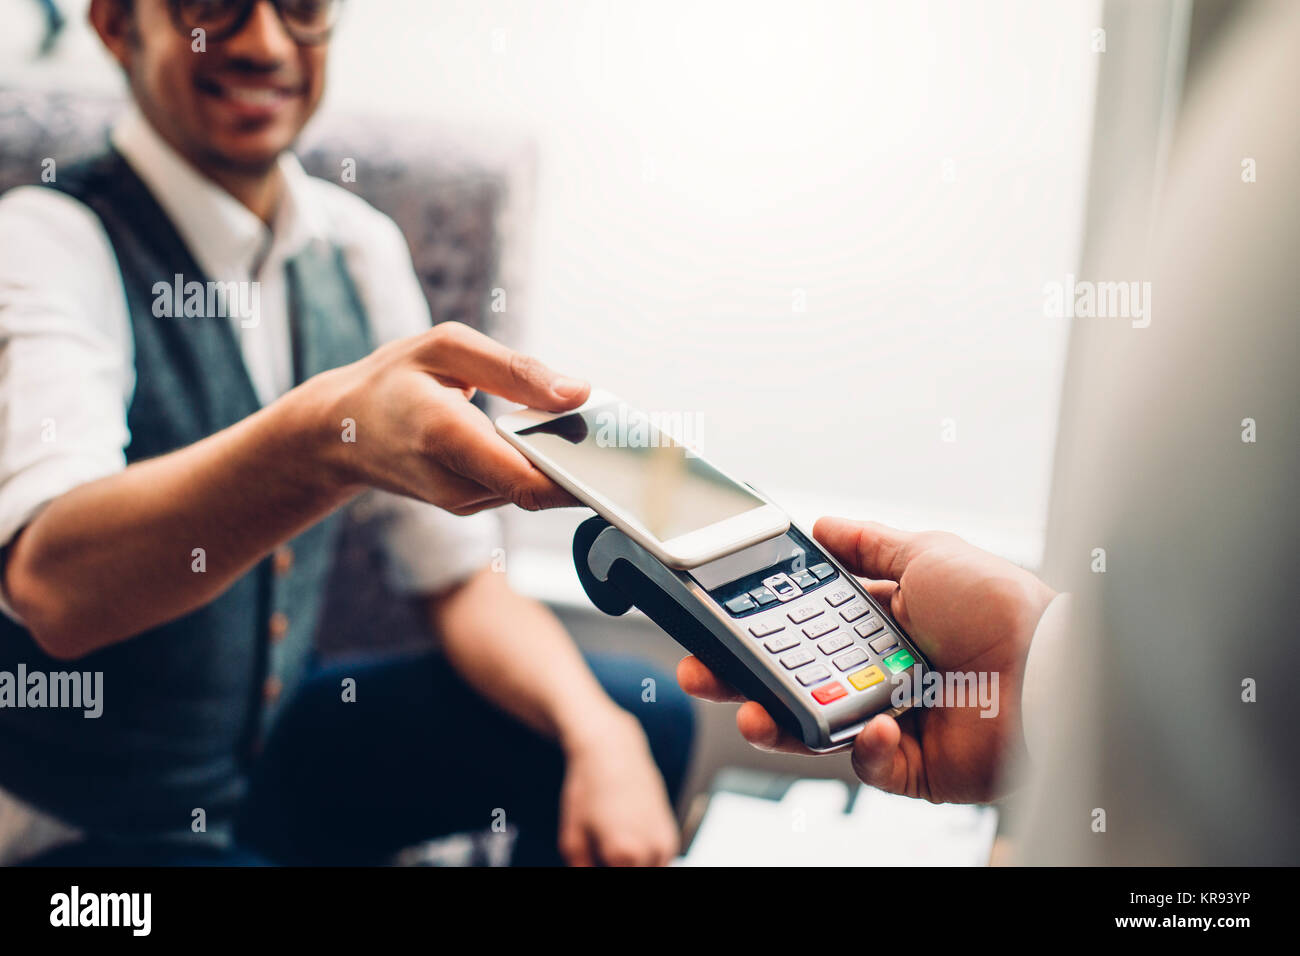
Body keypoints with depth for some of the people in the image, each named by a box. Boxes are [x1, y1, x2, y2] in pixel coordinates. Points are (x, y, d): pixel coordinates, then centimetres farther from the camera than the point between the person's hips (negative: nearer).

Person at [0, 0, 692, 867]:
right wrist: (326, 434, -52)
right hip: (81, 821, -5)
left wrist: (600, 733, -15)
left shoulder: (360, 245, 0)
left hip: (281, 740, 6)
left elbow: (460, 579, 1)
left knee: (649, 719, -3)